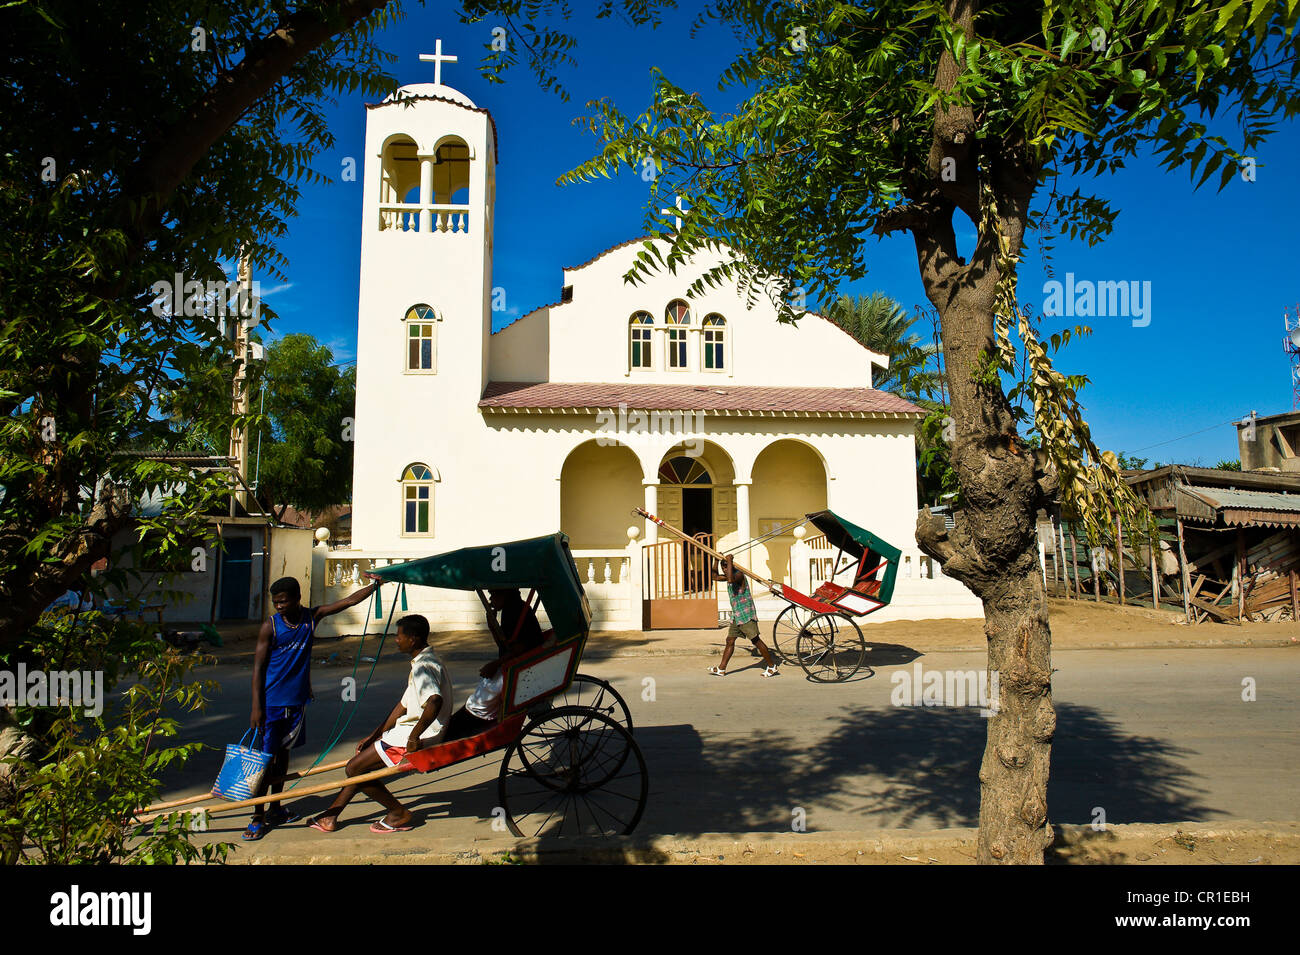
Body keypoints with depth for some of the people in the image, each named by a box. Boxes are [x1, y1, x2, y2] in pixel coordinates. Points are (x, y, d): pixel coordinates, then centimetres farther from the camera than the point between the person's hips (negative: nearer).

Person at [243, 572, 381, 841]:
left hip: (297, 700, 4)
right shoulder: (270, 626, -9)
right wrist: (256, 706, -13)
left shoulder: (312, 616, 0)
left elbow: (349, 600, 4)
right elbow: (258, 667, -9)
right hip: (272, 701, -4)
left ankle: (275, 809, 28)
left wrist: (375, 584, -1)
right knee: (266, 756, -2)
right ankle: (258, 817, 7)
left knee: (283, 752, 15)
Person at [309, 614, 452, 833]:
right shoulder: (422, 663, 14)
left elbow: (435, 702, -38)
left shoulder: (423, 667, -20)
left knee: (355, 767, -5)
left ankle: (400, 814, 5)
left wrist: (414, 737, -28)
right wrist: (374, 737, 20)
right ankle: (330, 816, 27)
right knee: (361, 762, 17)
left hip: (419, 738, -10)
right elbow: (403, 706, 19)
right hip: (409, 730, 10)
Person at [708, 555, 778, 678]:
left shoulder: (739, 575, -15)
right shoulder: (730, 575, 13)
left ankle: (772, 667, 2)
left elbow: (731, 580, -37)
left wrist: (729, 561, -28)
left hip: (746, 614, -9)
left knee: (756, 640, -6)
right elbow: (716, 577, 24)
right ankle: (721, 669, 14)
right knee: (730, 641, 9)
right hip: (736, 615, 9)